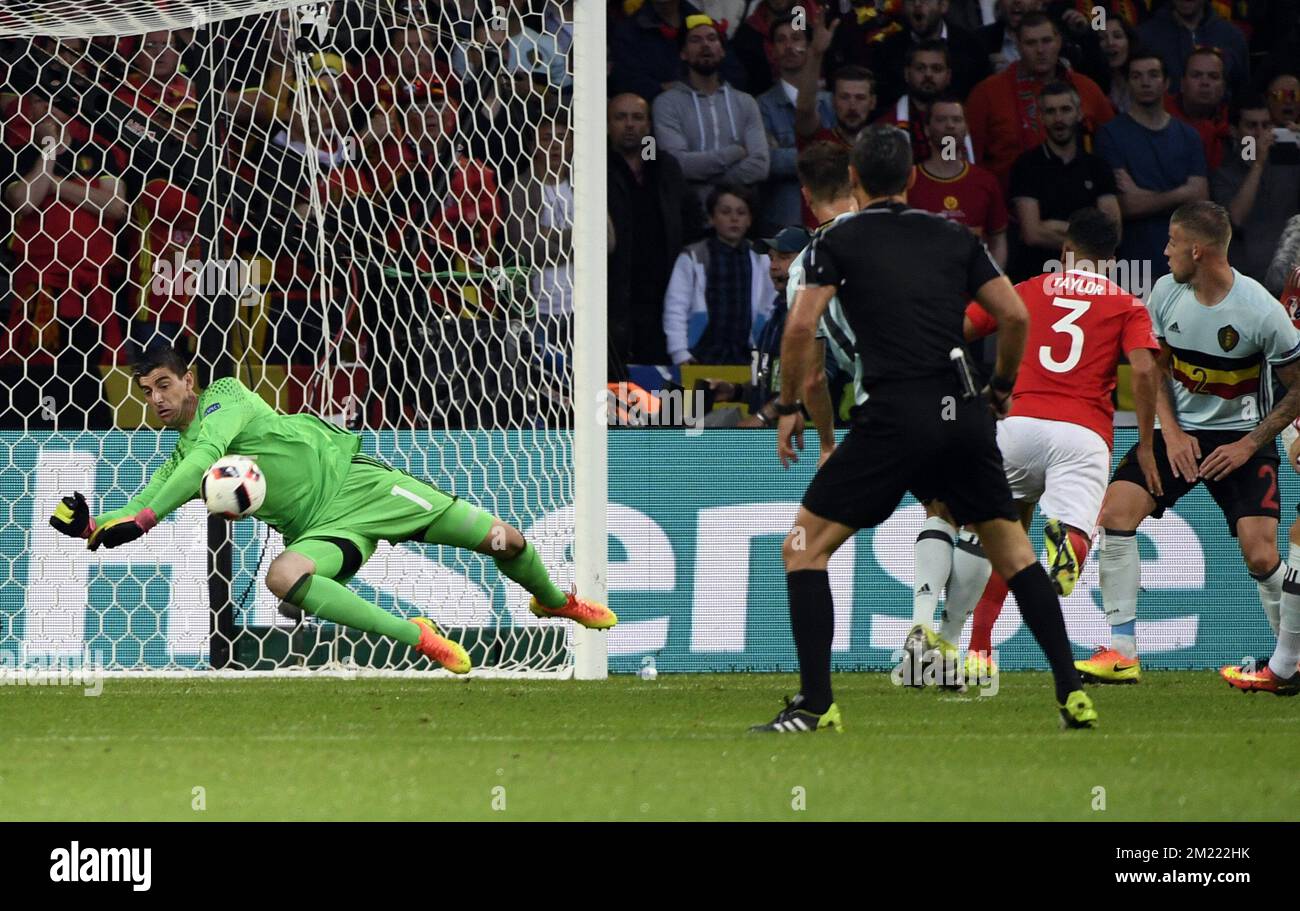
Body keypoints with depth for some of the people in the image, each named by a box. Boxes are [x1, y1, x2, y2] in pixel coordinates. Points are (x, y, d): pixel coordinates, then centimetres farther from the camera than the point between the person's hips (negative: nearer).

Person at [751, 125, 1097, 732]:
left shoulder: (838, 241, 6)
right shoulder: (955, 238, 15)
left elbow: (801, 325, -5)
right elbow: (1015, 316, 11)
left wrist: (789, 407, 7)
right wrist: (1001, 388, 26)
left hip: (893, 420, -4)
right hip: (964, 418, 4)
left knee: (804, 547, 5)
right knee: (1012, 550, 18)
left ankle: (815, 705, -5)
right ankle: (1073, 696, 11)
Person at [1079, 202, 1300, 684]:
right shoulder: (1166, 292, -5)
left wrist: (1249, 445, -14)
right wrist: (1171, 433, -5)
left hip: (1241, 436, -4)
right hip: (1180, 430, 4)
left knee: (1260, 555, -16)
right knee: (1116, 510, -16)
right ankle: (1121, 652, -10)